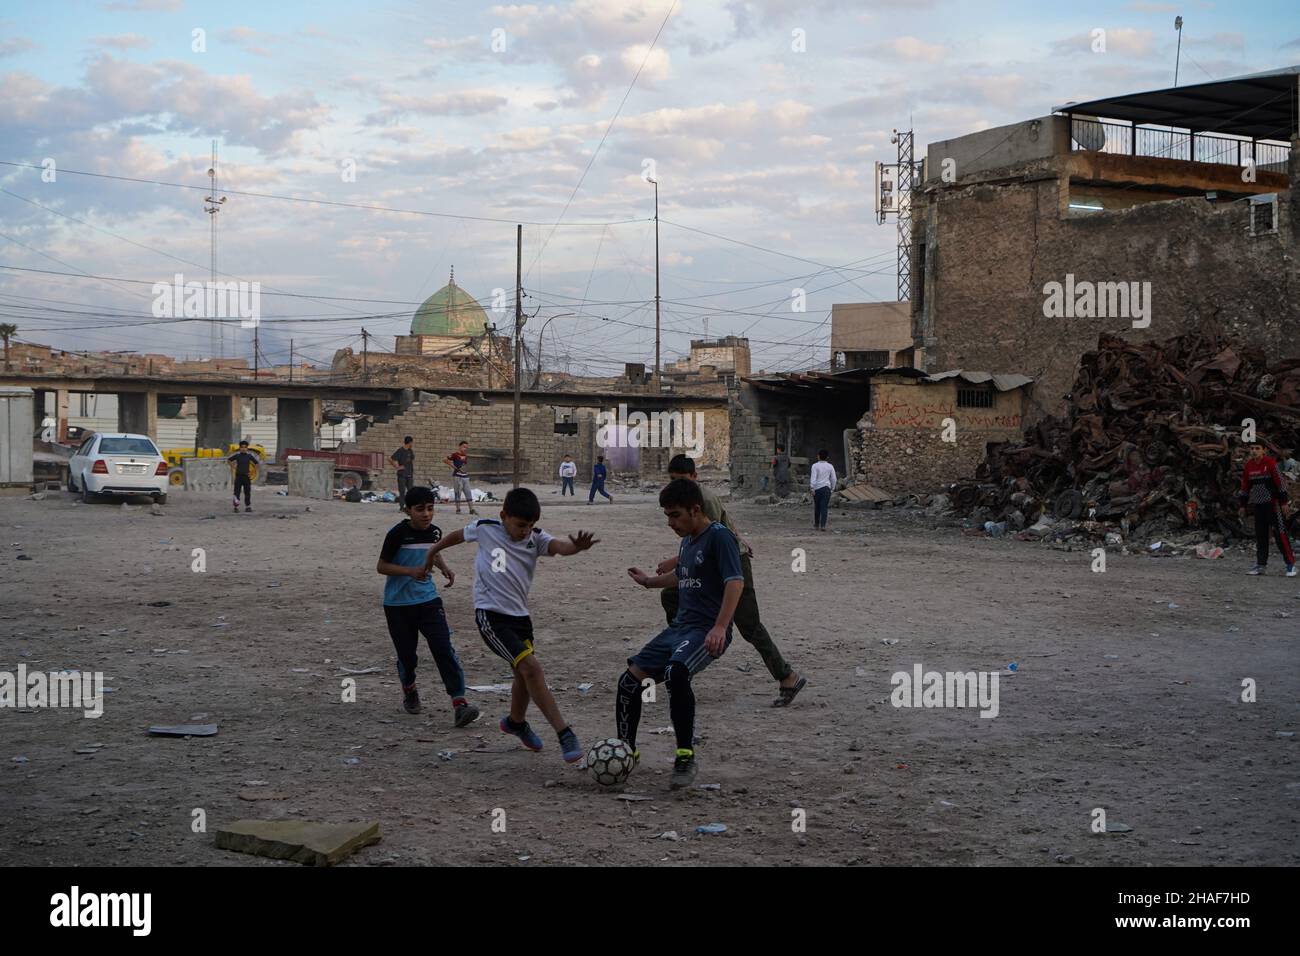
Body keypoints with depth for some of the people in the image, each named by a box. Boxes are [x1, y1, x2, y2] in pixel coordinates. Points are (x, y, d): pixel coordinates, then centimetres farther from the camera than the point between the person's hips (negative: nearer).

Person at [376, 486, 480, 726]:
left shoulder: (435, 532, 0)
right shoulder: (398, 533, -15)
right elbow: (381, 566, -11)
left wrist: (445, 568, 3)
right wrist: (411, 571, -24)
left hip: (428, 600, 3)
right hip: (398, 604, -3)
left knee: (444, 648, -12)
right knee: (406, 654, 7)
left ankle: (459, 701, -14)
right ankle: (409, 690, 38)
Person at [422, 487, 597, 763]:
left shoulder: (536, 538, -3)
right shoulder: (485, 529, -6)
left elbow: (561, 547, -24)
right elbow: (458, 535, 15)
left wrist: (577, 546, -47)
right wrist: (433, 551, 31)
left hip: (520, 615, 5)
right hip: (491, 615, -5)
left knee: (525, 675, 18)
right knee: (532, 667, -19)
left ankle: (515, 722, 49)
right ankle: (565, 734, -18)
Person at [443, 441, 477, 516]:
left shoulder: (466, 456, 10)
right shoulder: (455, 455, -9)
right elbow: (445, 460, -13)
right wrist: (453, 466, -12)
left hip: (465, 476, 6)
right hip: (457, 476, -6)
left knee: (468, 493, 3)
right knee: (458, 493, 0)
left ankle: (471, 509, 3)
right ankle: (458, 509, 7)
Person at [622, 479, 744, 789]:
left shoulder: (719, 537, -11)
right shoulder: (687, 541, 15)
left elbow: (735, 582, -23)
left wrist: (720, 627, -33)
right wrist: (649, 581, 45)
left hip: (707, 631, -9)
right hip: (680, 626, 9)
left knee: (675, 673, -36)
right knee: (630, 680, 4)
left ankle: (686, 756, -23)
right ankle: (627, 752, 21)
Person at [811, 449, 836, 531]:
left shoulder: (815, 466, -6)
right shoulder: (830, 466, 2)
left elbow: (813, 477, -14)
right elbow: (834, 479, 5)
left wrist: (812, 489, -12)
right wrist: (832, 488, 17)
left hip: (817, 488, -1)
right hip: (826, 488, 1)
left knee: (817, 507, 14)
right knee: (824, 507, -2)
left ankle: (816, 524, 28)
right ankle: (822, 525, -13)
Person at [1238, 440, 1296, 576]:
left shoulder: (1270, 463, -11)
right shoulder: (1249, 465, 7)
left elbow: (1280, 482, -11)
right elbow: (1245, 486, 15)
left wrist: (1284, 502, -13)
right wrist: (1243, 505, 16)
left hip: (1273, 503, -6)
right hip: (1258, 504, 6)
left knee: (1280, 532, -9)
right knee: (1260, 535, 9)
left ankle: (1291, 564, -6)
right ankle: (1261, 565, 16)